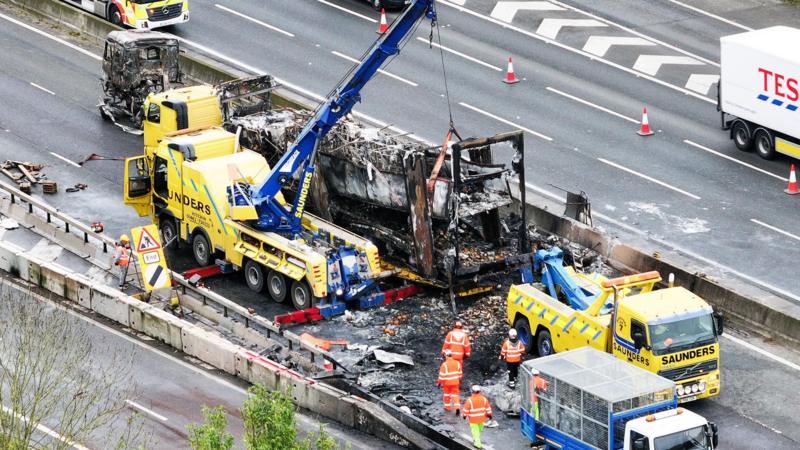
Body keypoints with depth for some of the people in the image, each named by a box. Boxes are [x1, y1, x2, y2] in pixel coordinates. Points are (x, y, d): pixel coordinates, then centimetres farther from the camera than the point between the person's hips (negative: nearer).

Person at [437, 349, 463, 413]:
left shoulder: (444, 364, -19)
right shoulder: (457, 363, -5)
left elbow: (442, 375, -15)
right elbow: (460, 373, 6)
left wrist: (439, 382, -3)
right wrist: (459, 380, 21)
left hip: (447, 382, -3)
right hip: (455, 382, 3)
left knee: (447, 394, 18)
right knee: (455, 394, 8)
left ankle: (448, 407, 28)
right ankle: (457, 407, -8)